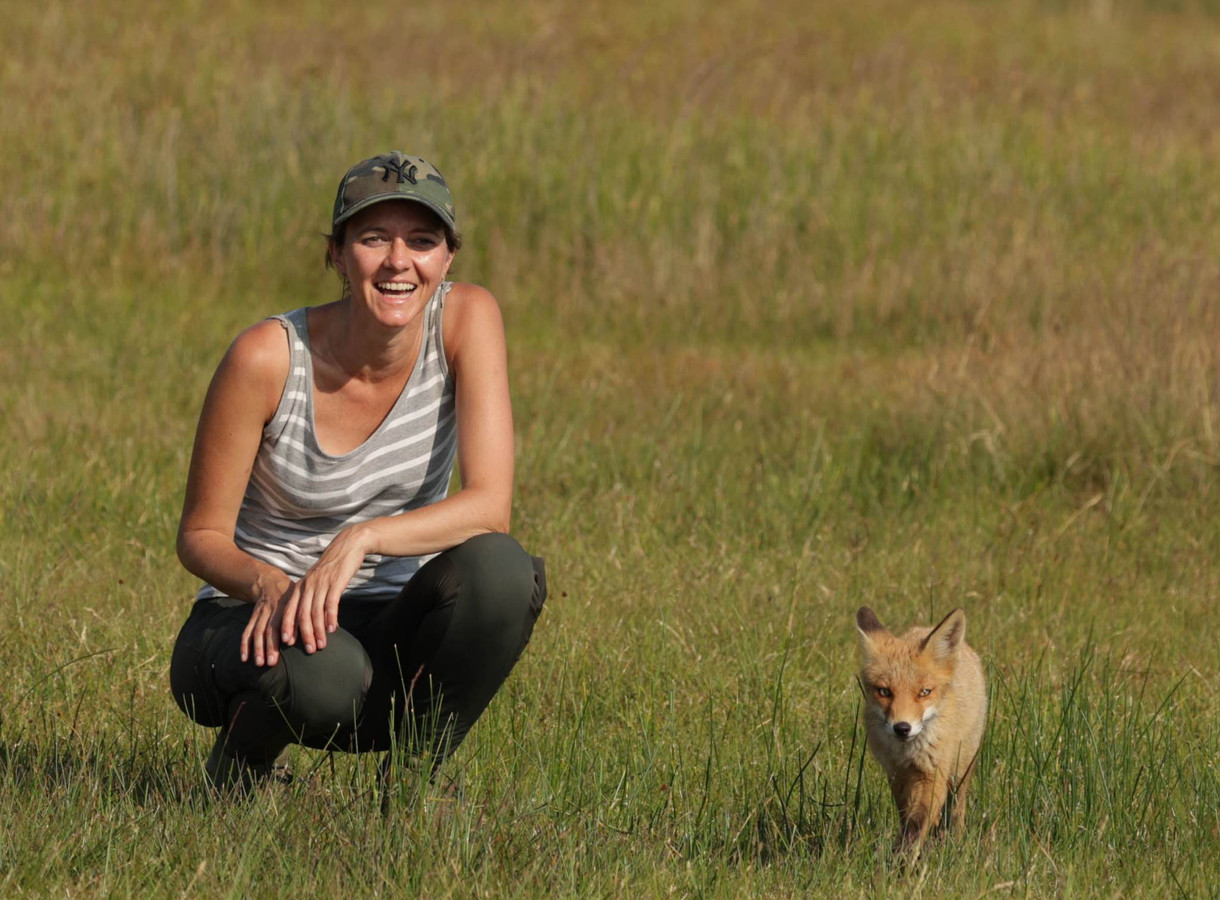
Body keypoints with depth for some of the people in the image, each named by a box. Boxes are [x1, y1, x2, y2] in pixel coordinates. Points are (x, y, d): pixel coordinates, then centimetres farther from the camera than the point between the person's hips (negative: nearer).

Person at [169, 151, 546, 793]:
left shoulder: (467, 319, -12)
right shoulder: (269, 357, -19)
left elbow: (491, 504, -20)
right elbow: (201, 536, -9)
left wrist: (362, 537, -35)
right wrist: (269, 584, -31)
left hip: (387, 629, 3)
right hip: (256, 621, -3)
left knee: (498, 569, -30)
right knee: (321, 674, -39)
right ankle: (233, 778, -2)